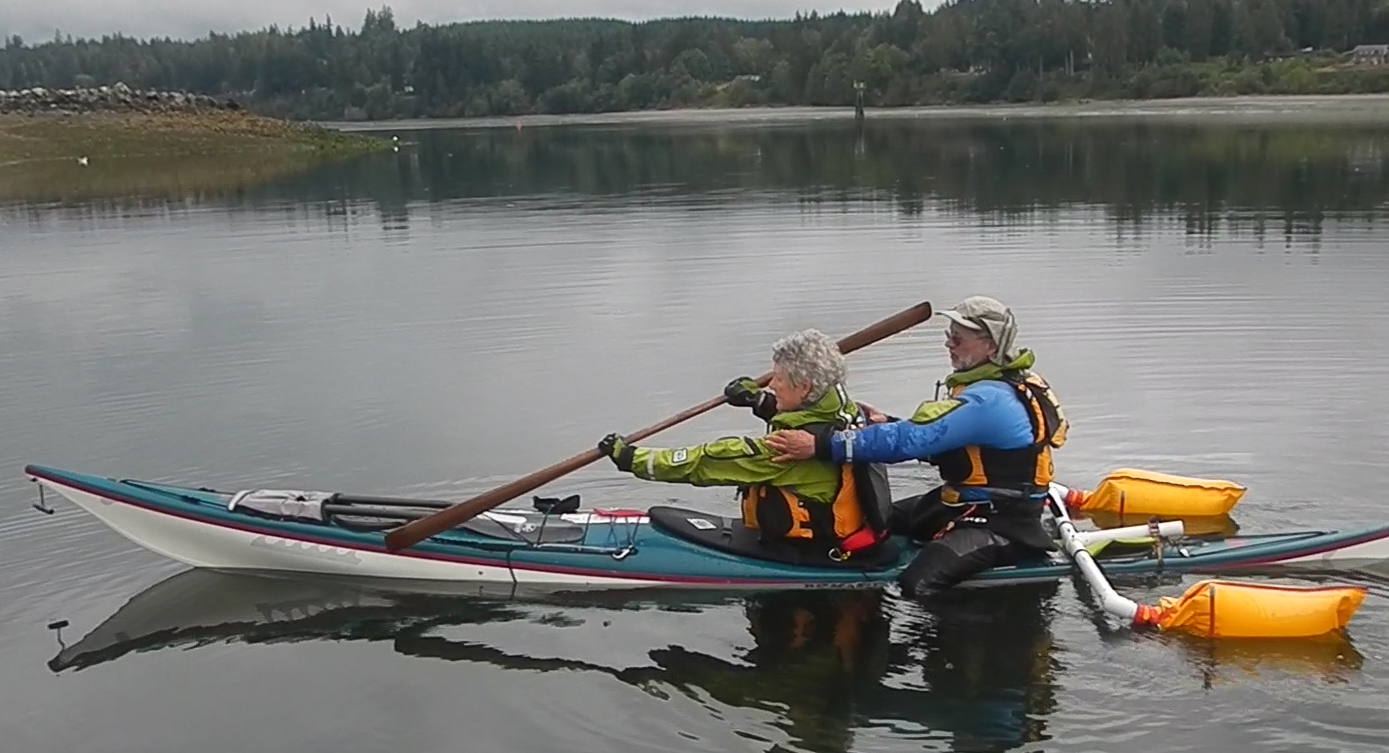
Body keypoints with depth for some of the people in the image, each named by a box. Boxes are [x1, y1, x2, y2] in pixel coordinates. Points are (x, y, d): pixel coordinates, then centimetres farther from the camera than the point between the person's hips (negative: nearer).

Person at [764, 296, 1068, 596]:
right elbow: (939, 442, 17)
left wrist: (821, 445, -34)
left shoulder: (987, 401, -26)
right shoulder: (997, 383, 8)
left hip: (1000, 525, -11)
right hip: (971, 503, 11)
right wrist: (889, 425, 2)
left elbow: (911, 441, -32)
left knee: (915, 585, -29)